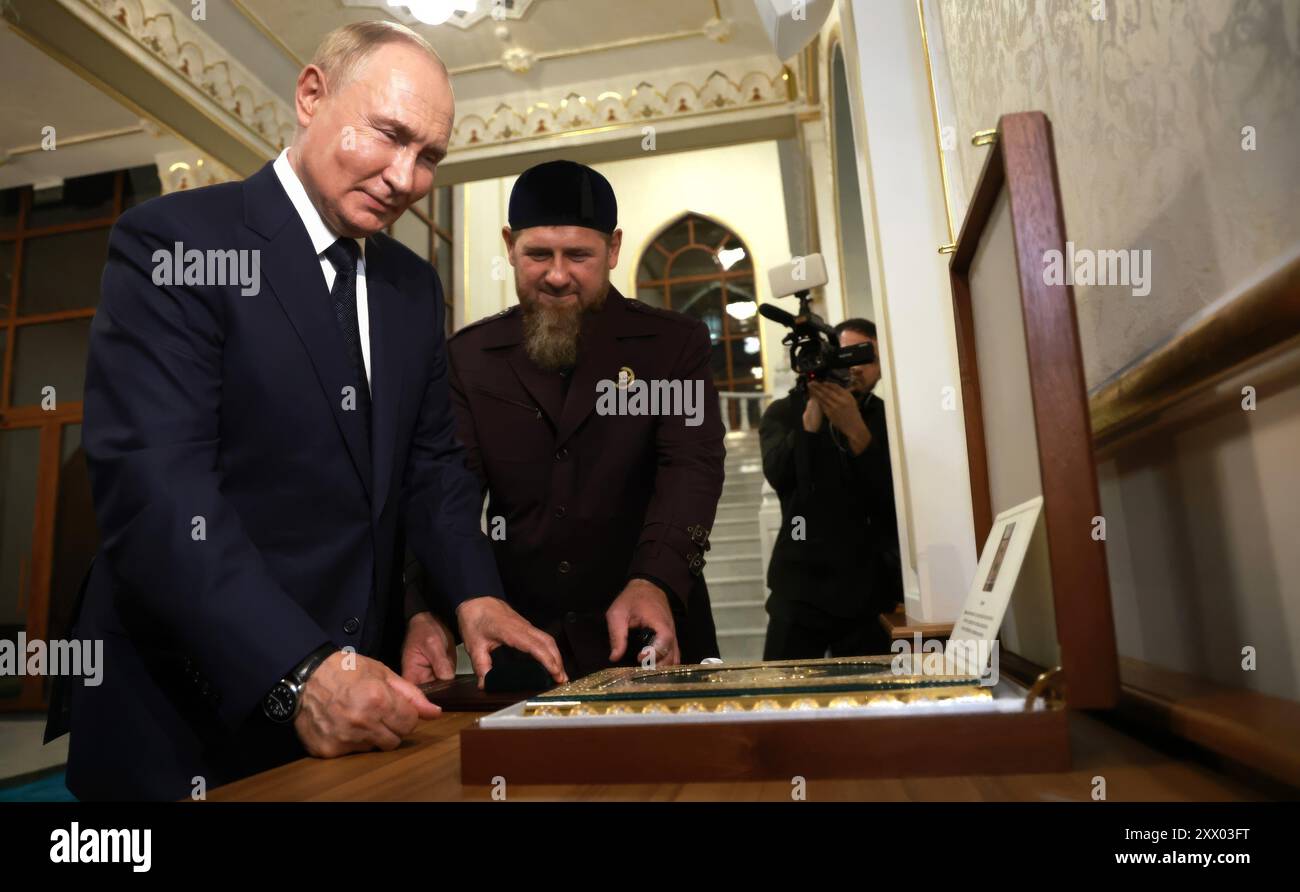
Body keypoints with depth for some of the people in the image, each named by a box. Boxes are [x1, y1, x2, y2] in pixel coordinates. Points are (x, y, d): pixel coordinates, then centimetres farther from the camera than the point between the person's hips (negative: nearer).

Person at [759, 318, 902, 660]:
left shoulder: (888, 420, 5)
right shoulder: (785, 412, 5)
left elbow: (894, 500, -10)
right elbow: (778, 475, -13)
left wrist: (855, 429, -21)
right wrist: (814, 411, -20)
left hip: (870, 591, 1)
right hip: (801, 588, -1)